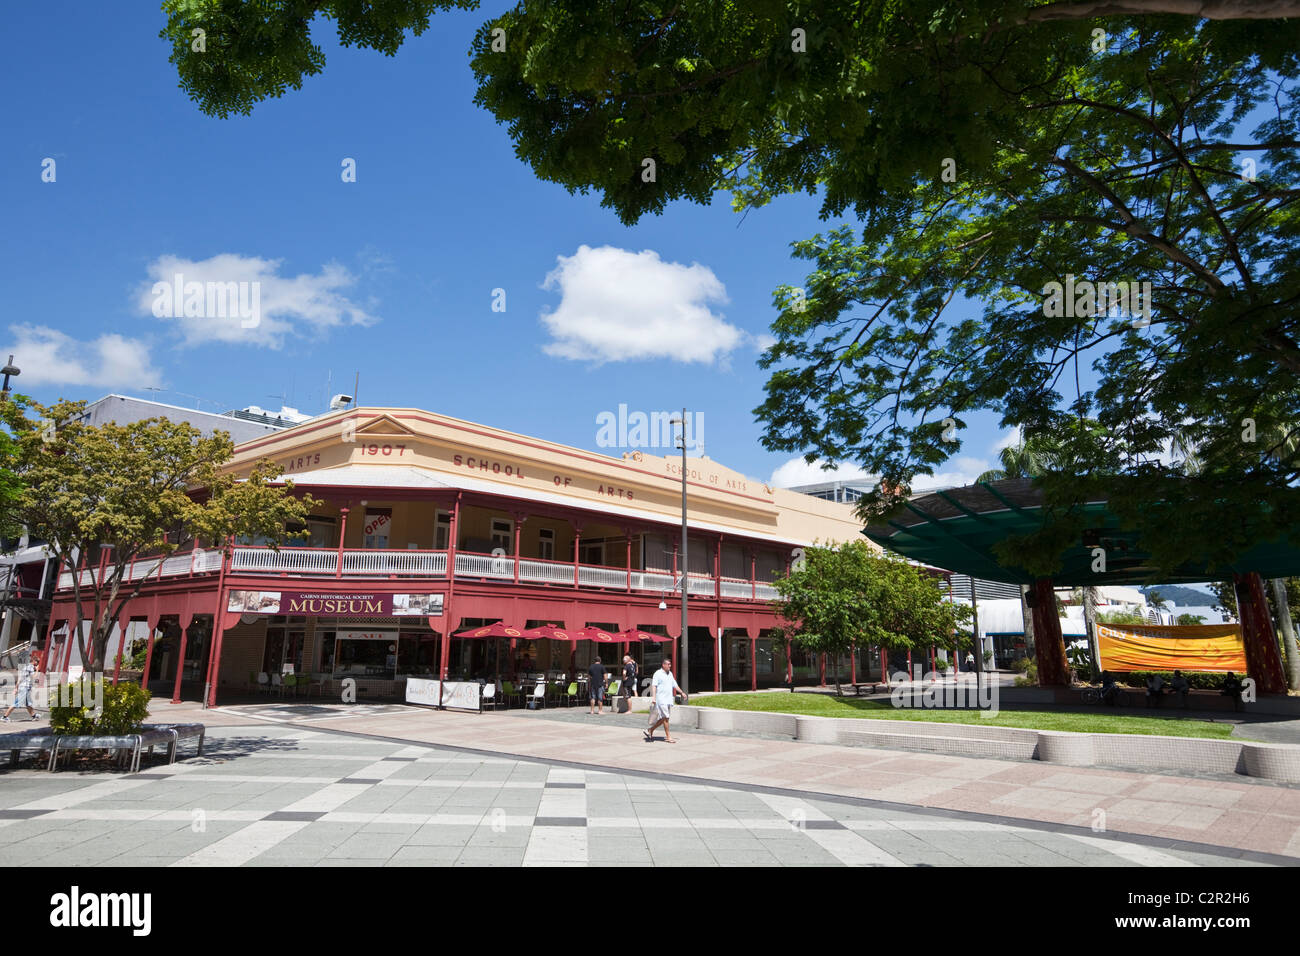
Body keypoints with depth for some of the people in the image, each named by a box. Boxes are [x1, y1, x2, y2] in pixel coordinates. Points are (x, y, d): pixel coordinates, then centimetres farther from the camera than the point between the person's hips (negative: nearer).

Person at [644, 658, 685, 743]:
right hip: (661, 699, -7)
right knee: (665, 717, -7)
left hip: (669, 699, 7)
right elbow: (654, 686, -11)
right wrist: (654, 697, -20)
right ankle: (668, 737, -1)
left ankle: (650, 730, 22)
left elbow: (674, 685, 24)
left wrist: (682, 692, 18)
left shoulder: (670, 674, 16)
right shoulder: (658, 673, -6)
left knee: (663, 719, 8)